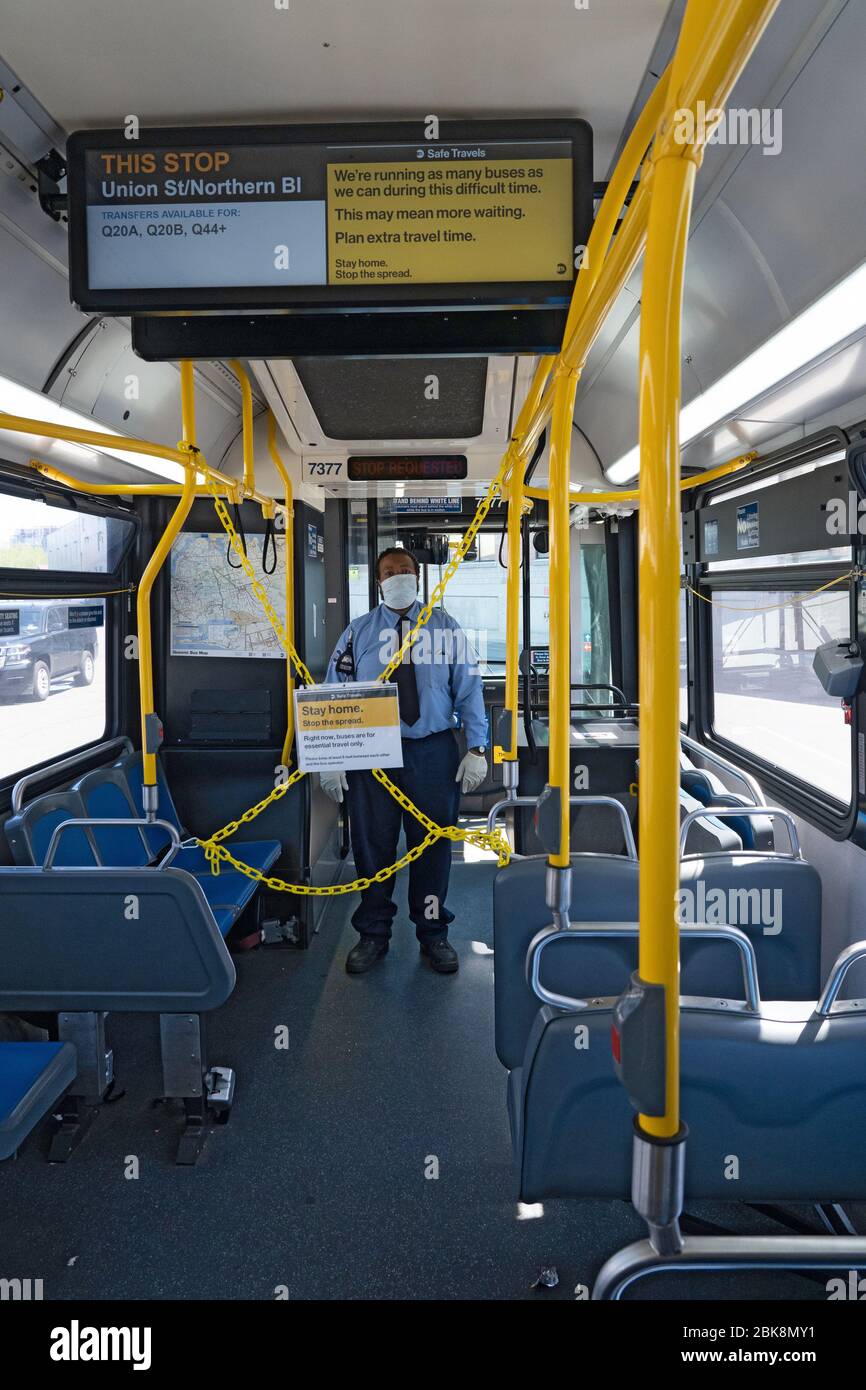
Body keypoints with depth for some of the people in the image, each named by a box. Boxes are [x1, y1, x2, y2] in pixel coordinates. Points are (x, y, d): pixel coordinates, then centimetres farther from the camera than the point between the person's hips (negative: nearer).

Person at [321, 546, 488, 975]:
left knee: (433, 844, 10)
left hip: (434, 752, 0)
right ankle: (373, 935, 26)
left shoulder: (445, 627, 5)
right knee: (372, 845, 7)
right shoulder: (358, 632, 4)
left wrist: (477, 748, -7)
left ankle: (433, 935, 27)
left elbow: (469, 689, 1)